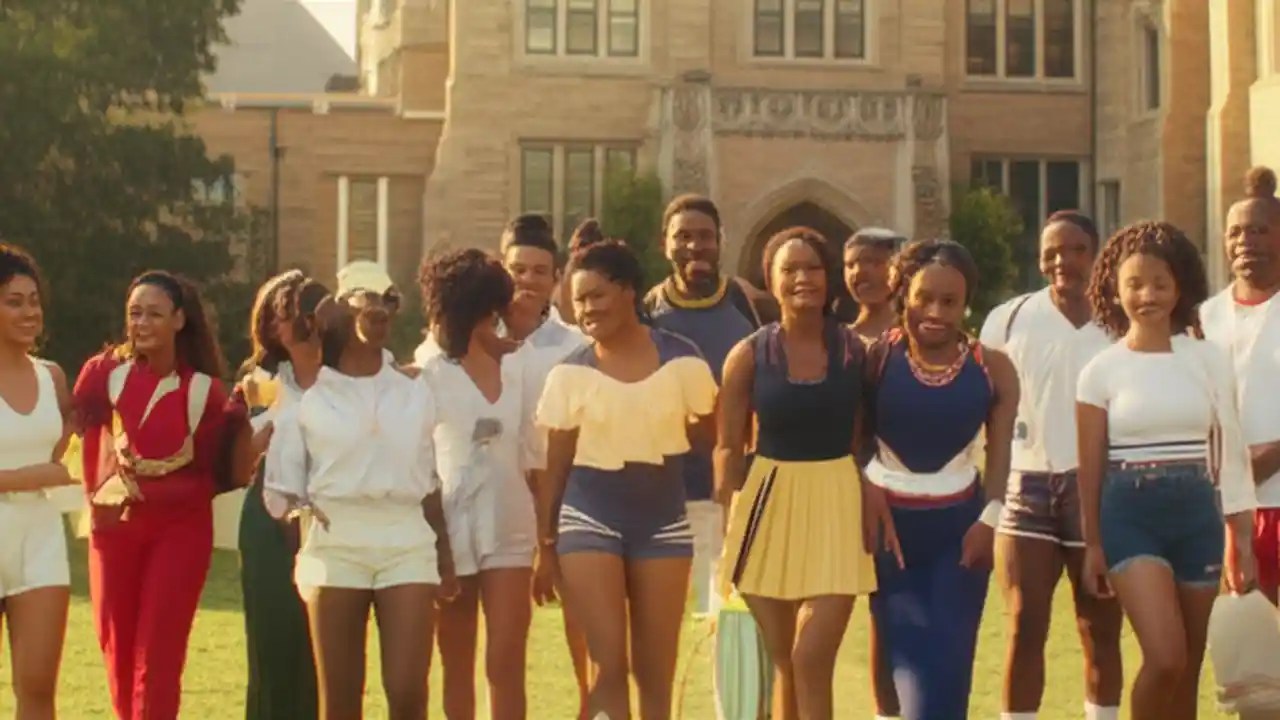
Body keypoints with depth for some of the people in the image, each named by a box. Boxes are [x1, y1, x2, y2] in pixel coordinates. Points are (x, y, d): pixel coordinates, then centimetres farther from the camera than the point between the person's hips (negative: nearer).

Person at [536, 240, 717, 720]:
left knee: (655, 672, 7)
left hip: (662, 521, 1)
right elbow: (554, 467, 2)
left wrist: (655, 437, 1)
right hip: (591, 519, -1)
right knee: (609, 667, -8)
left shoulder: (681, 360, -3)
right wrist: (545, 543, 2)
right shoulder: (570, 373, -3)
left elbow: (708, 432, 12)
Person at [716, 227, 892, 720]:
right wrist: (731, 521, -5)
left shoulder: (857, 349, -1)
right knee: (784, 663, 10)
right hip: (769, 503, 1)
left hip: (836, 503, -1)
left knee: (812, 659, -9)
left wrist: (877, 496, -9)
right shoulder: (749, 356, -1)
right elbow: (728, 447, 3)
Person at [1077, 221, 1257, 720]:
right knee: (1165, 658, -17)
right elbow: (1091, 465, 2)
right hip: (1130, 514, -3)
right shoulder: (1101, 370, -1)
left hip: (1196, 513, 3)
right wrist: (1092, 544, 0)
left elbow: (1230, 450, 5)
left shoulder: (1208, 359, 3)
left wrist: (1241, 537, 3)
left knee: (1187, 667, 8)